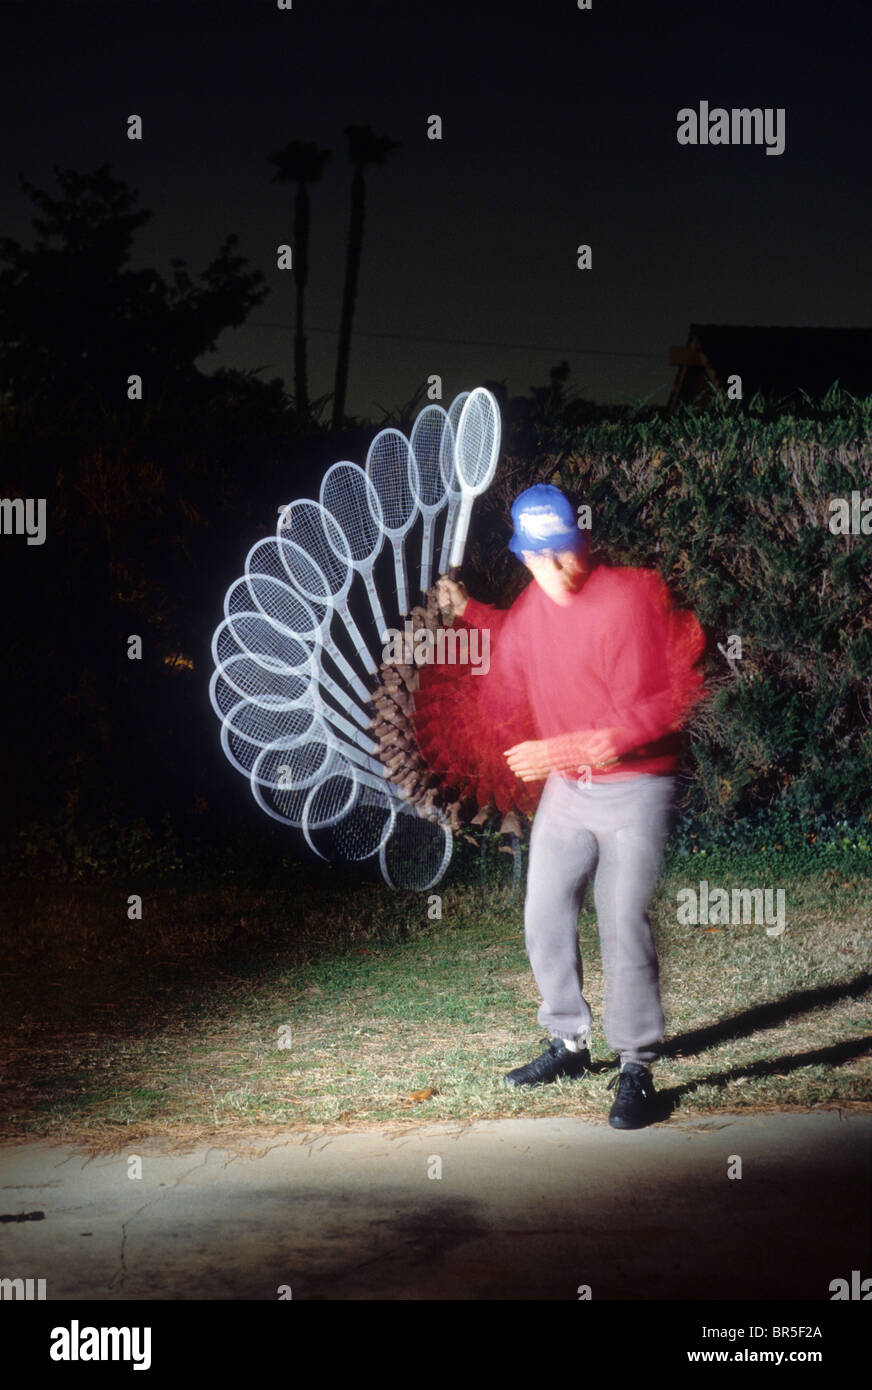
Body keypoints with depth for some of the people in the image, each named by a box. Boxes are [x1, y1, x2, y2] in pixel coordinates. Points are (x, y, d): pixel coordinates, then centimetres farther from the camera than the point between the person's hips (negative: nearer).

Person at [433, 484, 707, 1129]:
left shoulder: (628, 599, -21)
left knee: (623, 923, -14)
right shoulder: (536, 601, 1)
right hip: (564, 787, 7)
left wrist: (560, 750, -28)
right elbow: (518, 643, 26)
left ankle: (638, 1068, -3)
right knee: (545, 919, 12)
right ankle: (569, 1043, 30)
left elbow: (642, 717, -24)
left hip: (634, 790, -7)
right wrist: (468, 611, 16)